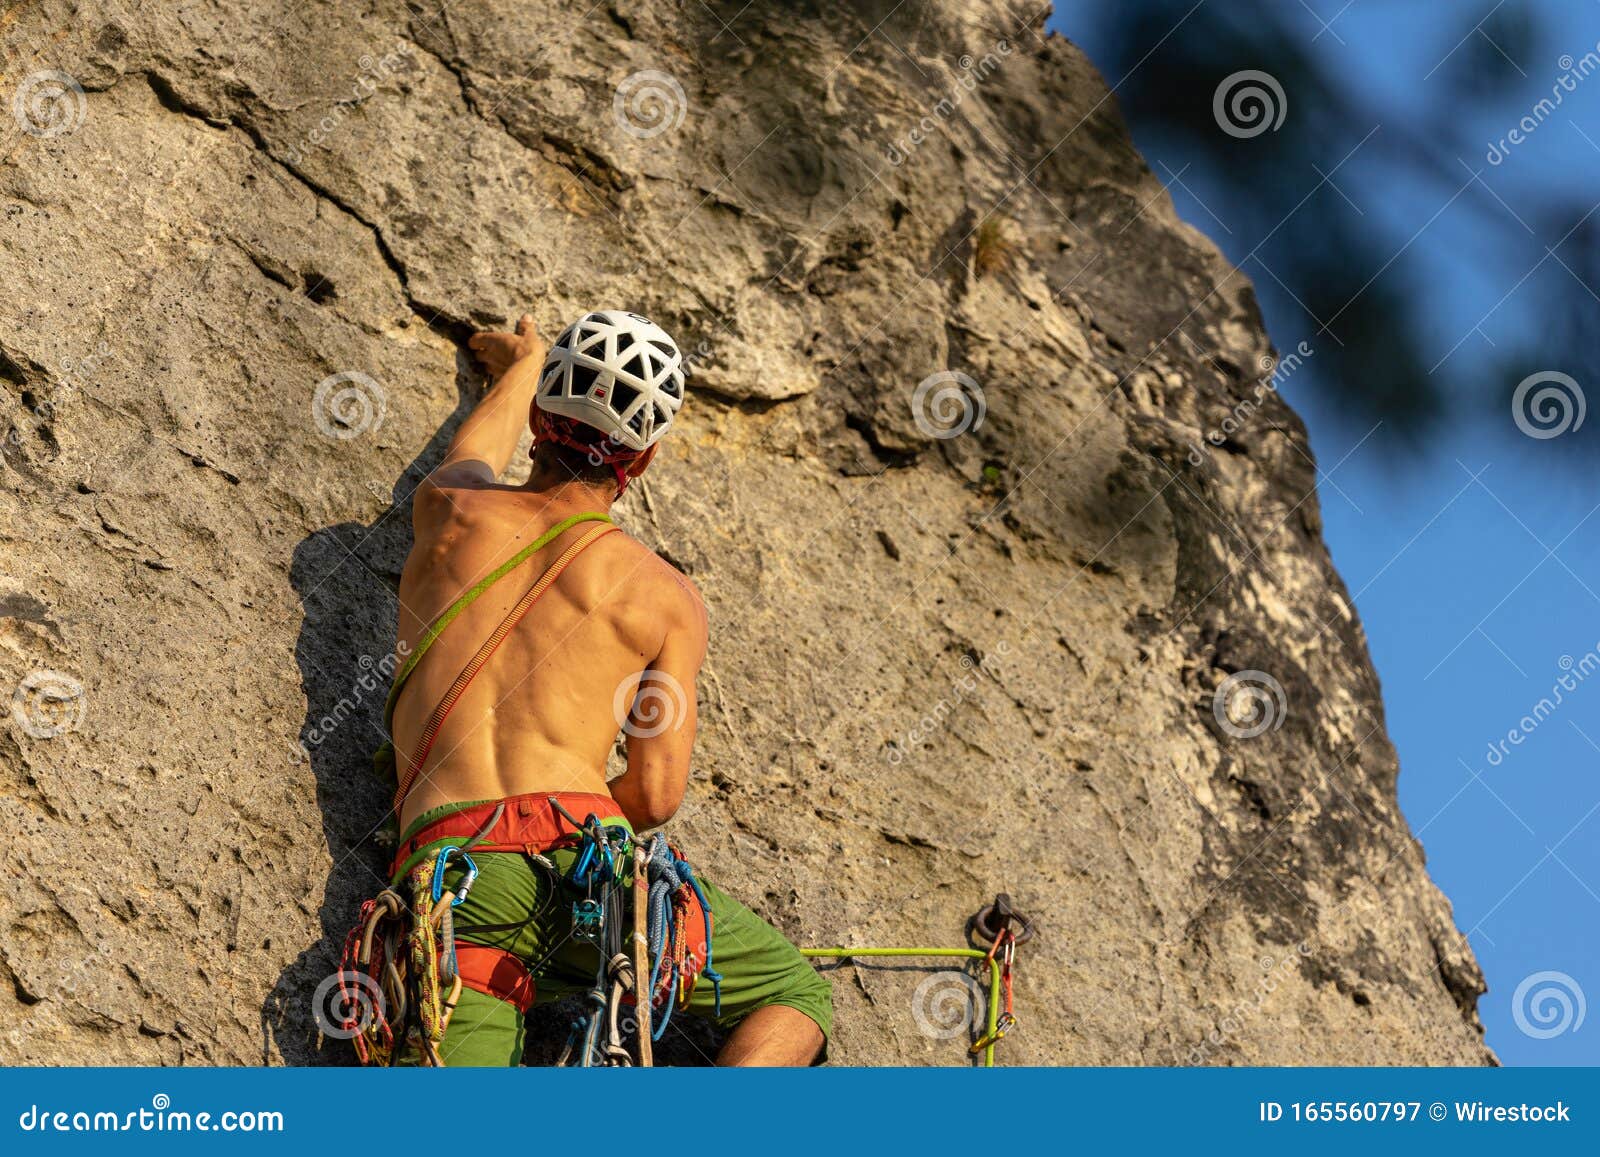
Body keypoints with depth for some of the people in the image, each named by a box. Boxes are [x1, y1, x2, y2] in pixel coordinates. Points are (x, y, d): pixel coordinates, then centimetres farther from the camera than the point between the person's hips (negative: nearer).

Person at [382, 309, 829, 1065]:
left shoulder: (447, 512, 16)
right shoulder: (667, 599, 9)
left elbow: (472, 454, 43)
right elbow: (656, 796, 2)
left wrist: (523, 365, 64)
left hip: (444, 862, 2)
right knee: (797, 997, 17)